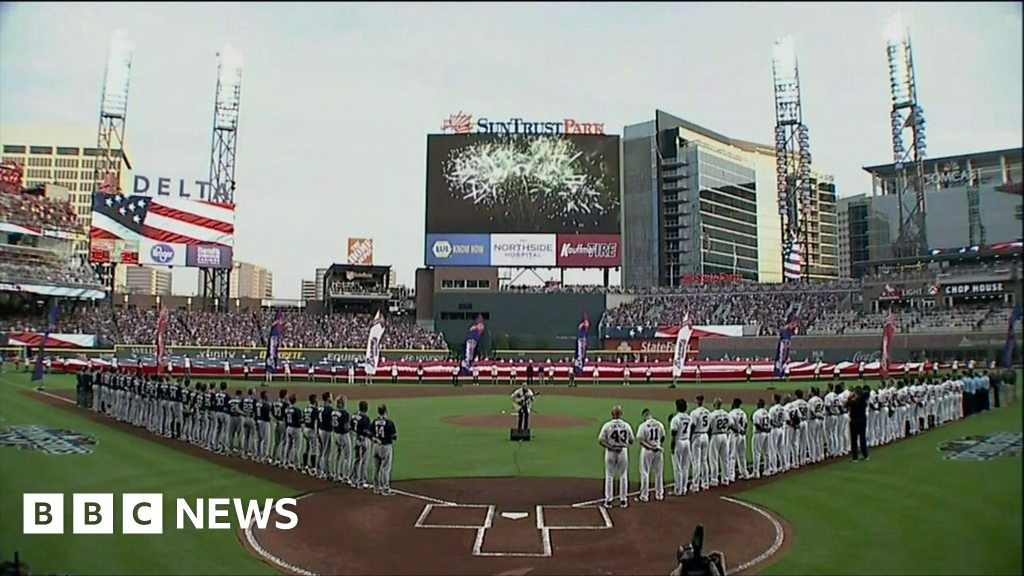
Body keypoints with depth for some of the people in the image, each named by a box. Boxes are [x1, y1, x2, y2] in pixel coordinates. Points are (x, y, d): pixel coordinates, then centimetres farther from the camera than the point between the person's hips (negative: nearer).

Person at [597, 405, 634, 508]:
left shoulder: (607, 425, -6)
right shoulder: (627, 425, -1)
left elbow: (600, 440, -13)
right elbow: (631, 441, 4)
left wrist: (610, 447, -13)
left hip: (610, 452, -1)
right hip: (623, 451, 1)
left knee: (609, 476, 8)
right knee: (623, 476, 12)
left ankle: (608, 500, 8)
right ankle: (623, 501, 14)